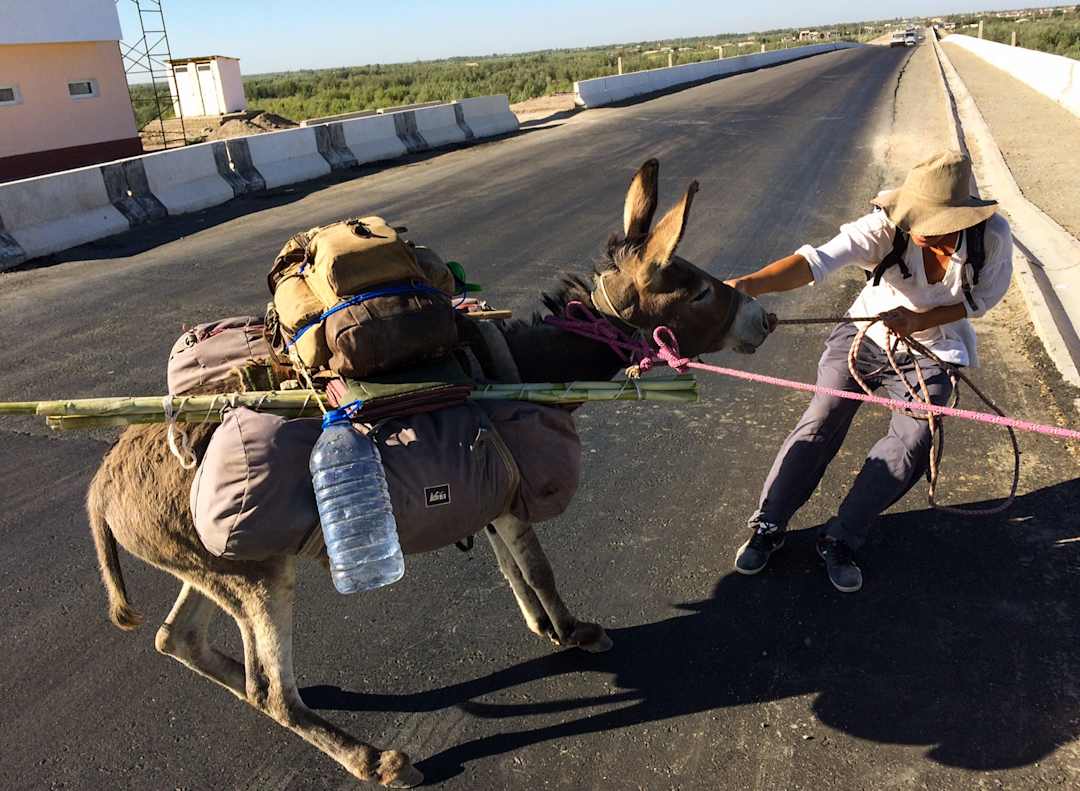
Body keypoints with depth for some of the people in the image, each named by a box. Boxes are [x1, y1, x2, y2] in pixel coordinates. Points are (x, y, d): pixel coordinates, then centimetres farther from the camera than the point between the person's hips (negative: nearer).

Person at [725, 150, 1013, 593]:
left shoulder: (992, 236, -22)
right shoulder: (885, 228, -28)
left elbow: (983, 298, -5)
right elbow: (819, 259, -44)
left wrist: (920, 319, -24)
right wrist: (749, 285, -62)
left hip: (931, 350, 1)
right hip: (865, 334, -1)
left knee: (912, 441, -17)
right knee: (821, 423, -13)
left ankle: (840, 540, -4)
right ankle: (768, 526, 0)